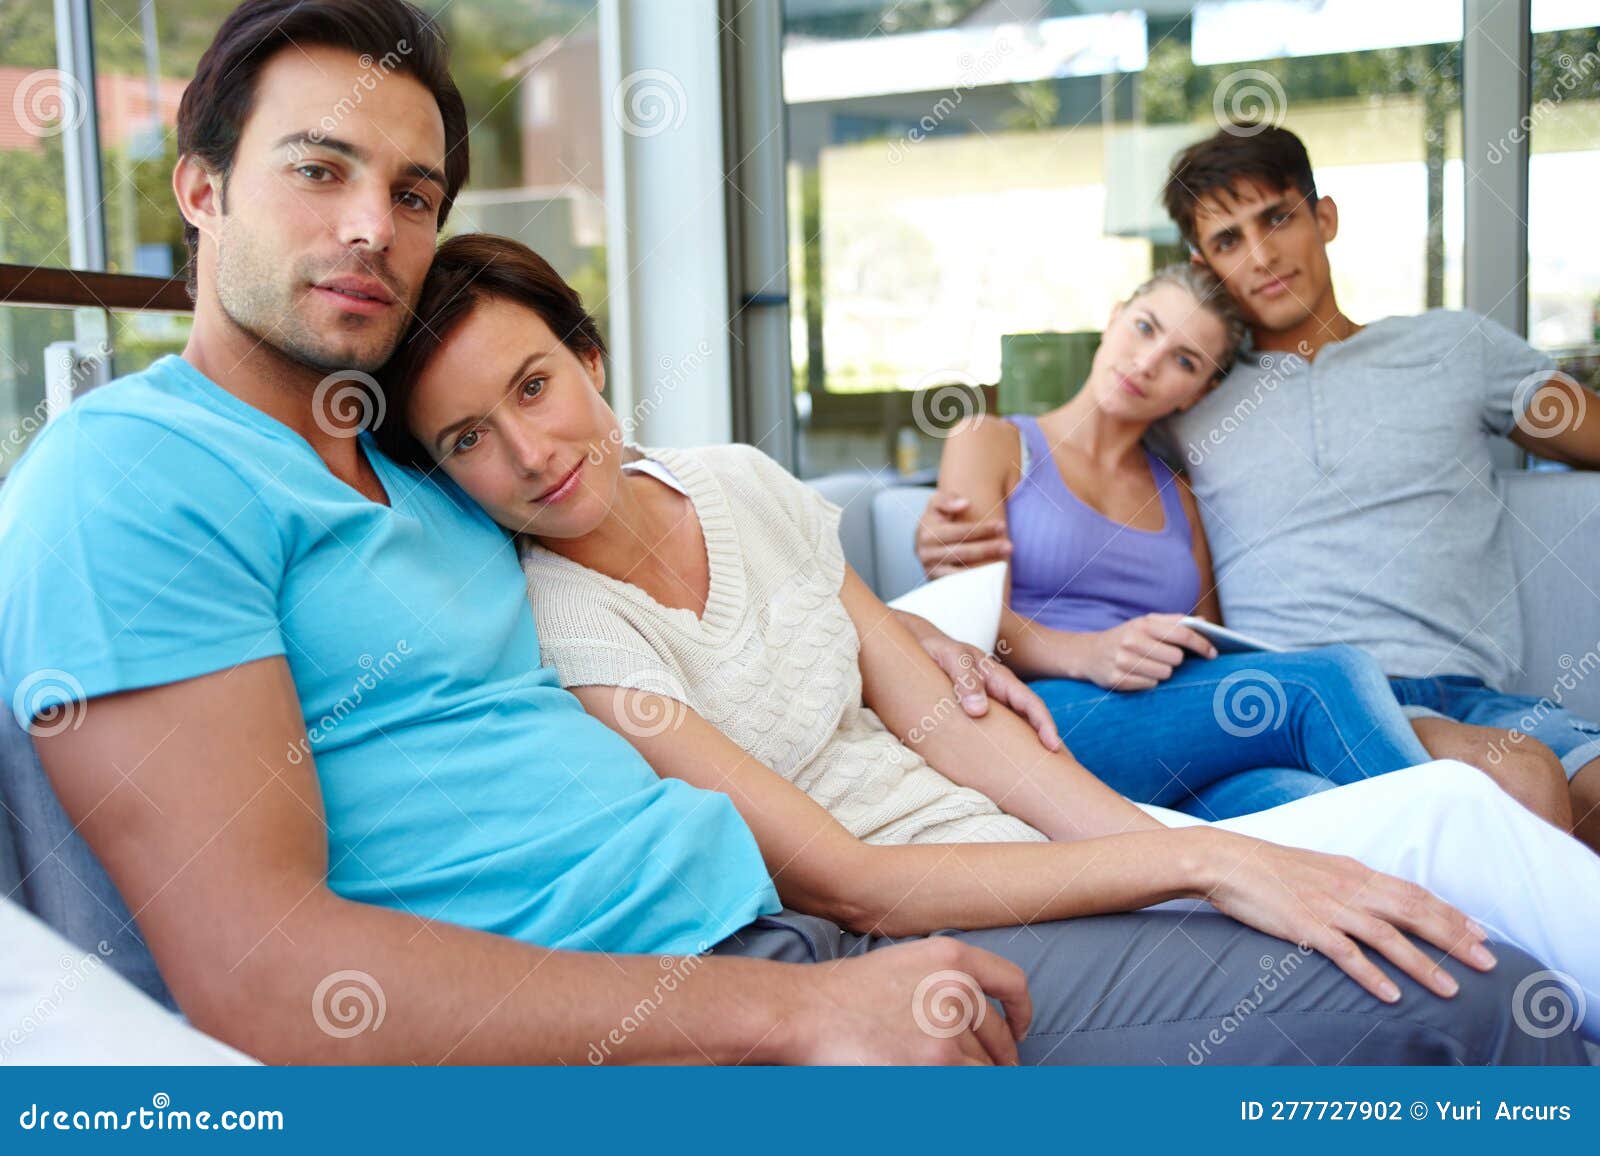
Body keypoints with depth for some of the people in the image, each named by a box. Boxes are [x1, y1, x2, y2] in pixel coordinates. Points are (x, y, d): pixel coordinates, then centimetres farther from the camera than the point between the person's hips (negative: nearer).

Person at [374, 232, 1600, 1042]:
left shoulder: (743, 485, 3)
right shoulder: (561, 632, -16)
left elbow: (940, 721, 3)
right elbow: (844, 884, -20)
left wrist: (1173, 844, -9)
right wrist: (1199, 858, -22)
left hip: (1006, 834, 7)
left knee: (1449, 807, -7)